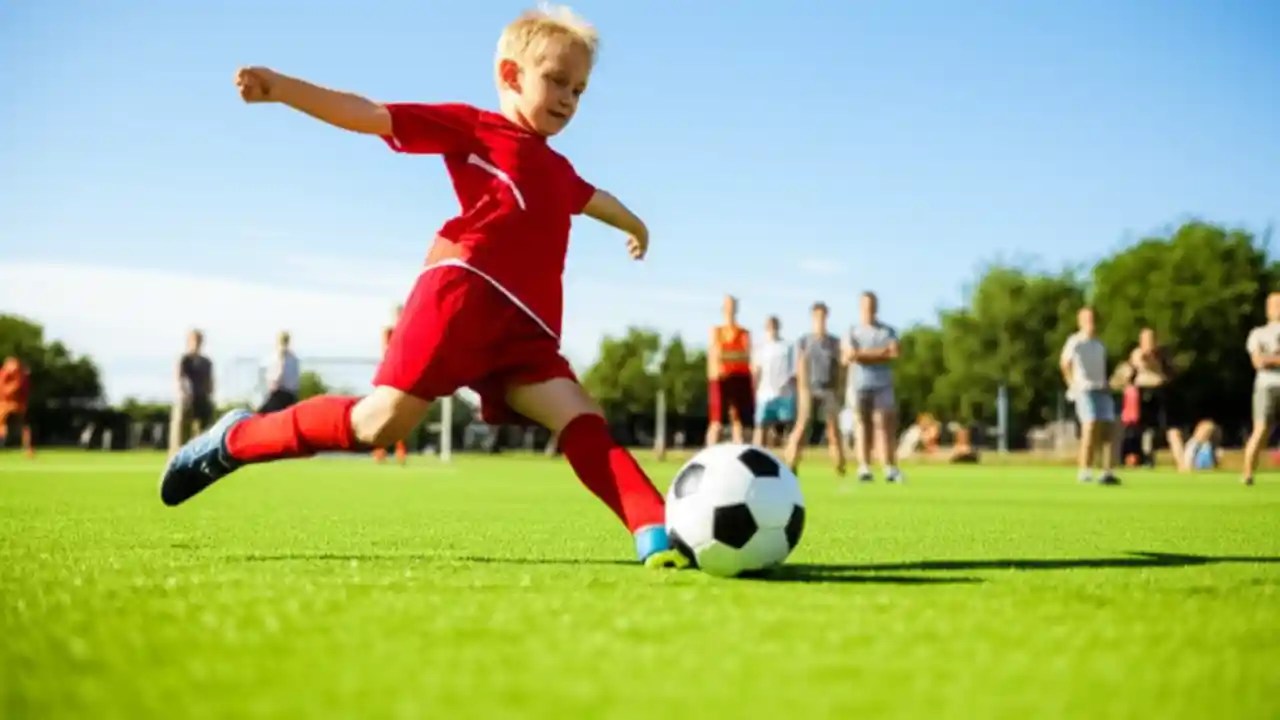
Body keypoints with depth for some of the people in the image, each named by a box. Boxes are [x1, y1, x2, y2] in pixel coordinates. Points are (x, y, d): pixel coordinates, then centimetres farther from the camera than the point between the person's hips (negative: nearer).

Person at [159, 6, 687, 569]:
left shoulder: (558, 171, 30)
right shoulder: (472, 127, 9)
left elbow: (592, 199, 55)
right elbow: (373, 117, 0)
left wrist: (633, 224, 76)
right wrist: (282, 88, -12)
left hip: (524, 327, 7)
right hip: (463, 290, -7)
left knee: (583, 422, -10)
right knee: (382, 421, -15)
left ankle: (655, 537, -19)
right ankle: (236, 439, 2)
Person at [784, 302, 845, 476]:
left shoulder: (834, 342, 10)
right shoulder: (803, 341, 5)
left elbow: (837, 368, 11)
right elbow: (801, 367, -1)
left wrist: (838, 392, 6)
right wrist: (804, 390, -10)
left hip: (829, 390, 2)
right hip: (809, 390, -2)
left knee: (833, 429, -2)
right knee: (802, 427, -8)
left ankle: (840, 468, 1)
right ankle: (791, 466, -9)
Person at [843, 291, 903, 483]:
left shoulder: (887, 331, 12)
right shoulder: (852, 332, 10)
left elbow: (894, 353, -5)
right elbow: (847, 357, -5)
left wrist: (863, 354, -6)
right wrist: (880, 353, -7)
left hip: (883, 386, 0)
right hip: (859, 385, 0)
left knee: (885, 426, -4)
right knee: (862, 426, -3)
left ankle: (890, 469, -4)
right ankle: (864, 468, -5)